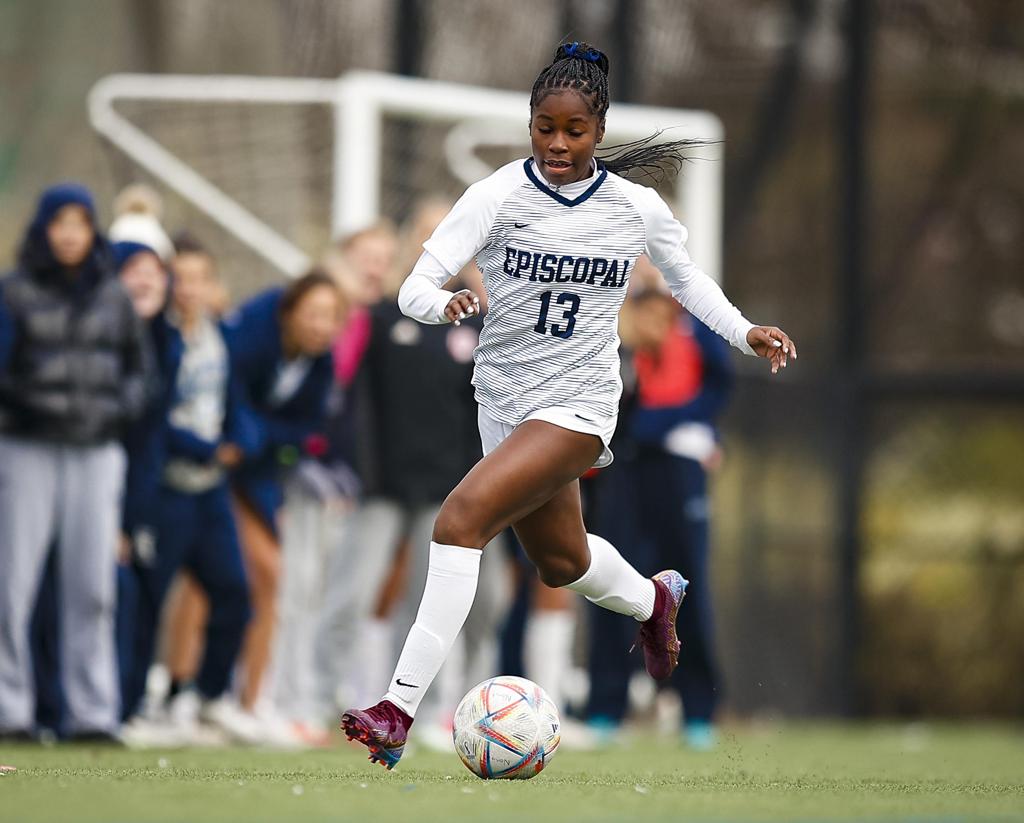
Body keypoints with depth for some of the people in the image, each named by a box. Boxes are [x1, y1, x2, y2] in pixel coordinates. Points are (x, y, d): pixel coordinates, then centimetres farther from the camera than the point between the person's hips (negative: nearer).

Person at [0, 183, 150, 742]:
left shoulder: (113, 297, 11)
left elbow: (138, 364, 18)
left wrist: (123, 405, -1)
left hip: (96, 450, 3)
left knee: (92, 585, 0)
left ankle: (92, 711, 4)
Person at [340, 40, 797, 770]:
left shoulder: (638, 209, -6)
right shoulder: (499, 196, -10)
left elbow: (687, 276, 16)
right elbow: (415, 285, -18)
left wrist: (744, 331, 5)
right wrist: (441, 303, -40)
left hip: (578, 402, -4)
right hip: (504, 401, 4)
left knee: (462, 517, -25)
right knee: (561, 560, 25)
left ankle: (401, 709, -28)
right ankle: (653, 599, 62)